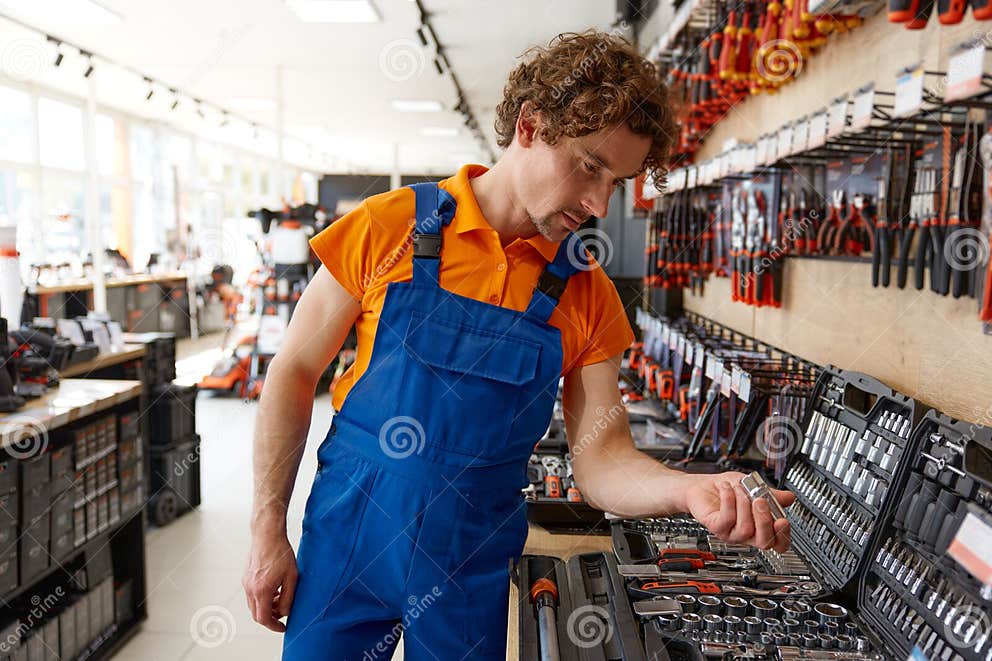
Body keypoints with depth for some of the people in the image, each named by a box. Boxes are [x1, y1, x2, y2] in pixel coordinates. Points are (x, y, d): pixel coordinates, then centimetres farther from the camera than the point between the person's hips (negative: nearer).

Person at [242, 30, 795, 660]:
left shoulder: (588, 297, -5)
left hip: (472, 562, 2)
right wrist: (268, 532, -5)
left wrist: (691, 490, -26)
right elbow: (294, 374, -5)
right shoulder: (388, 227, -11)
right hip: (347, 538, -1)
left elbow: (601, 458, -6)